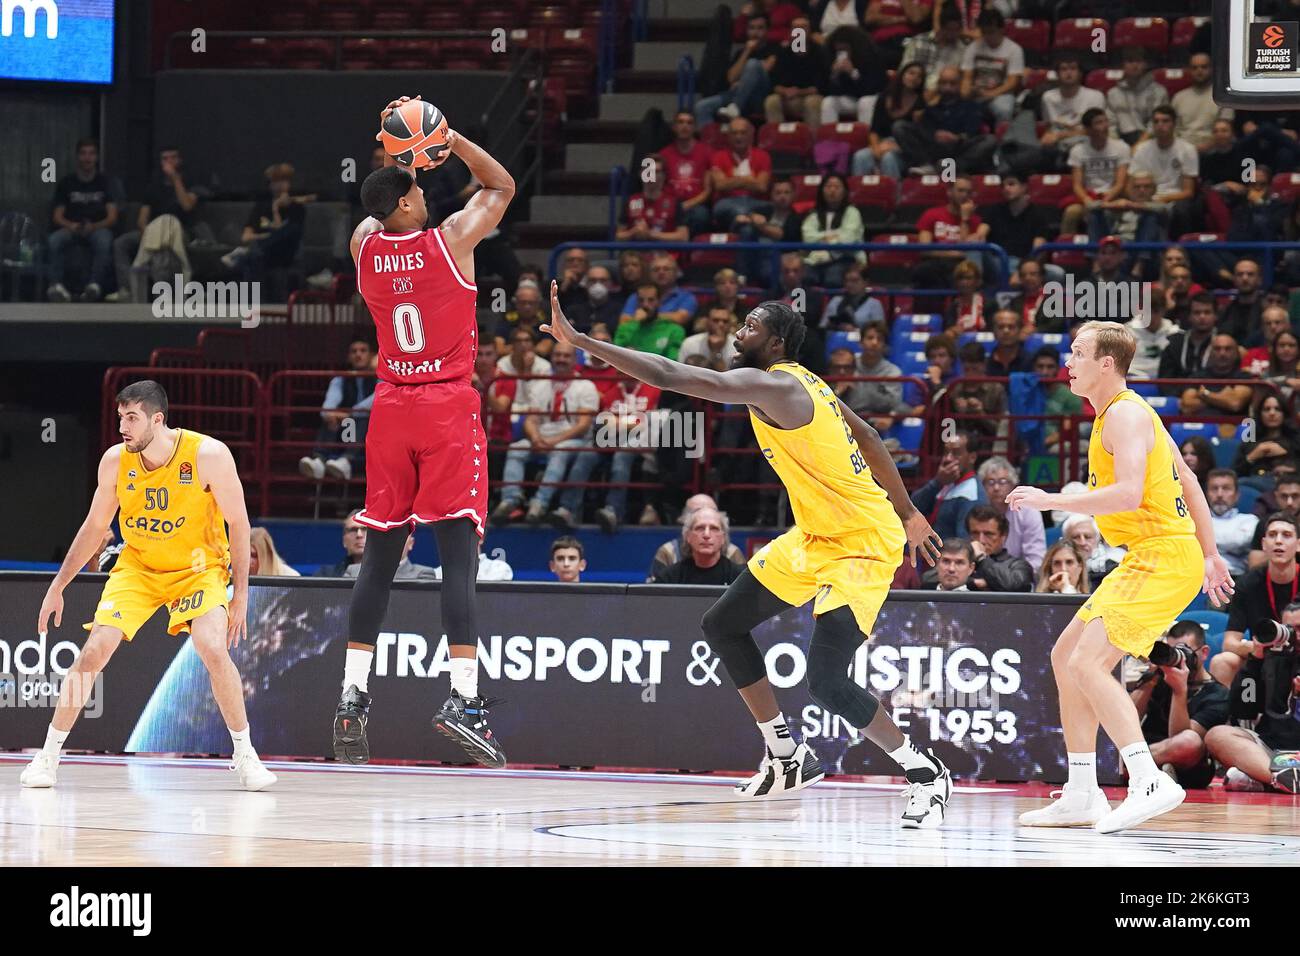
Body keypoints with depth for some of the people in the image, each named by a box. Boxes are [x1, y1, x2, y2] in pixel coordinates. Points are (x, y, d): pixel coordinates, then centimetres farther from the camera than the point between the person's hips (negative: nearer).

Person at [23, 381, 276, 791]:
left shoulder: (208, 455, -23)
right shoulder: (115, 461, -13)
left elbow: (238, 524, -12)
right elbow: (94, 527, 2)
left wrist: (241, 592, -14)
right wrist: (57, 586, 3)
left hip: (198, 568, -2)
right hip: (137, 567, 3)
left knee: (214, 650, -25)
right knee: (94, 650, -13)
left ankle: (245, 756, -6)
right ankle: (48, 755, -1)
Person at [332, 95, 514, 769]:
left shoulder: (364, 245, 3)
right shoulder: (452, 238, -6)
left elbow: (380, 213, 29)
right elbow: (502, 186, 11)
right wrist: (447, 137, 8)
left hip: (391, 407, 4)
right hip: (449, 409, -4)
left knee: (379, 556, 9)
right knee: (458, 554, -9)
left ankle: (352, 697, 6)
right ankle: (463, 698, -18)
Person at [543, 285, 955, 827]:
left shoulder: (773, 386, -23)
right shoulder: (798, 384, 7)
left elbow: (670, 376, -29)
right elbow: (867, 438, 17)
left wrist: (579, 341, -29)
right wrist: (907, 514, 26)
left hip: (862, 543, -11)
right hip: (816, 535, 11)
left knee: (826, 682, -18)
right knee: (723, 626, 10)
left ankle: (924, 772, 1)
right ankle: (786, 758, 19)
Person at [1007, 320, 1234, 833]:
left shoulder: (1125, 414, -13)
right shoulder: (1126, 411, 19)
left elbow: (1128, 494, -27)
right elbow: (1188, 481, 24)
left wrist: (1051, 500, -21)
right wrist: (1211, 556, 26)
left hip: (1163, 556, -11)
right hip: (1150, 558, 11)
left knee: (1087, 664, -20)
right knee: (1066, 655, 13)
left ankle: (1150, 783, -27)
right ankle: (1082, 797, 14)